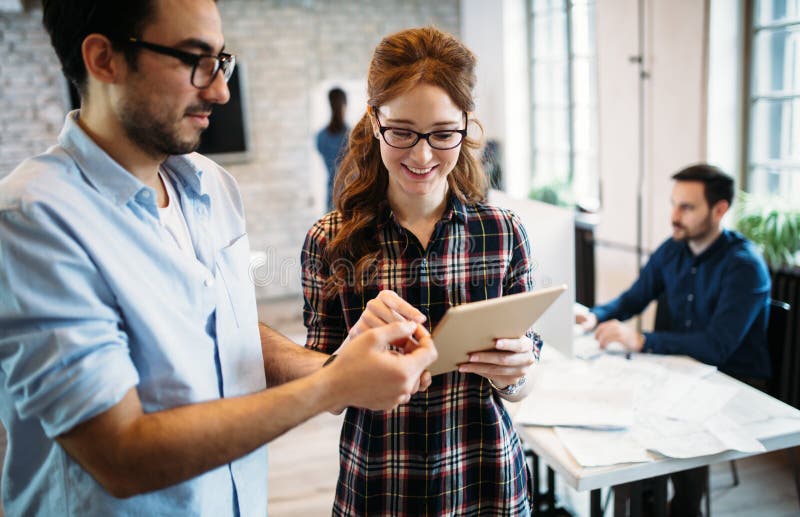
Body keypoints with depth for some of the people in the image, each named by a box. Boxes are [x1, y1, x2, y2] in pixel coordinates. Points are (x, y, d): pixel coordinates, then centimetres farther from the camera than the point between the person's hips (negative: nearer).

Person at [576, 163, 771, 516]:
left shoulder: (745, 266, -18)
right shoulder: (672, 251, 2)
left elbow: (717, 346, -28)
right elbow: (631, 299, 12)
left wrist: (641, 341, -37)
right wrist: (595, 317, -9)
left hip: (736, 381, -6)